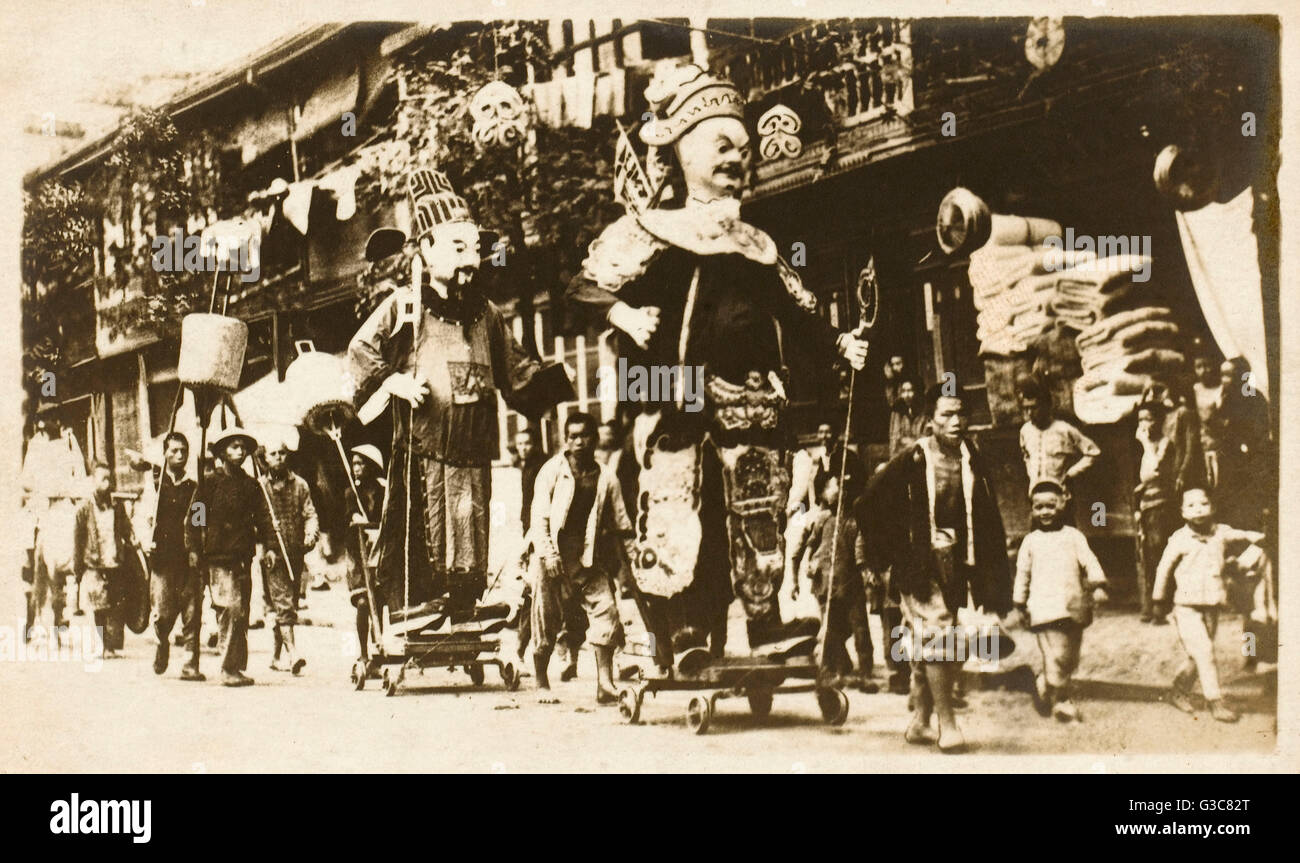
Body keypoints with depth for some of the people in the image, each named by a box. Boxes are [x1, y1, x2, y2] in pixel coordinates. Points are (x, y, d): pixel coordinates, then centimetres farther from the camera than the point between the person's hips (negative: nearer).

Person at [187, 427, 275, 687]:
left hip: (243, 557, 4)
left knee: (242, 614, 5)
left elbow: (263, 518, 15)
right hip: (219, 556, -4)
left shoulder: (251, 485, 14)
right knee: (231, 610, -14)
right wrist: (193, 549, -6)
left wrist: (269, 547, 4)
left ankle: (237, 667, 12)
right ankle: (229, 669, -11)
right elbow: (194, 520, 2)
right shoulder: (210, 483, 3)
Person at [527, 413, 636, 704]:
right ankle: (542, 685, 18)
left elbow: (621, 523, 11)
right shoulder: (552, 470, -1)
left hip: (588, 557, 2)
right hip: (553, 556, -2)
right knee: (546, 624, 1)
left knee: (606, 614, -9)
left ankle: (605, 686, -4)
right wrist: (547, 553, -14)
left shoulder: (606, 478, 6)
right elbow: (539, 515, -4)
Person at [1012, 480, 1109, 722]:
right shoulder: (1030, 541, 9)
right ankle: (1060, 701, 2)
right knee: (1056, 655, -11)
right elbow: (1022, 573, 14)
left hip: (1074, 607, 2)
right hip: (1045, 609, -2)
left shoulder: (1073, 536, 10)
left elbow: (1089, 561, 4)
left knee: (1070, 659, 7)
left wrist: (1097, 582, -13)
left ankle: (1044, 685, 29)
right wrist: (1020, 602, 12)